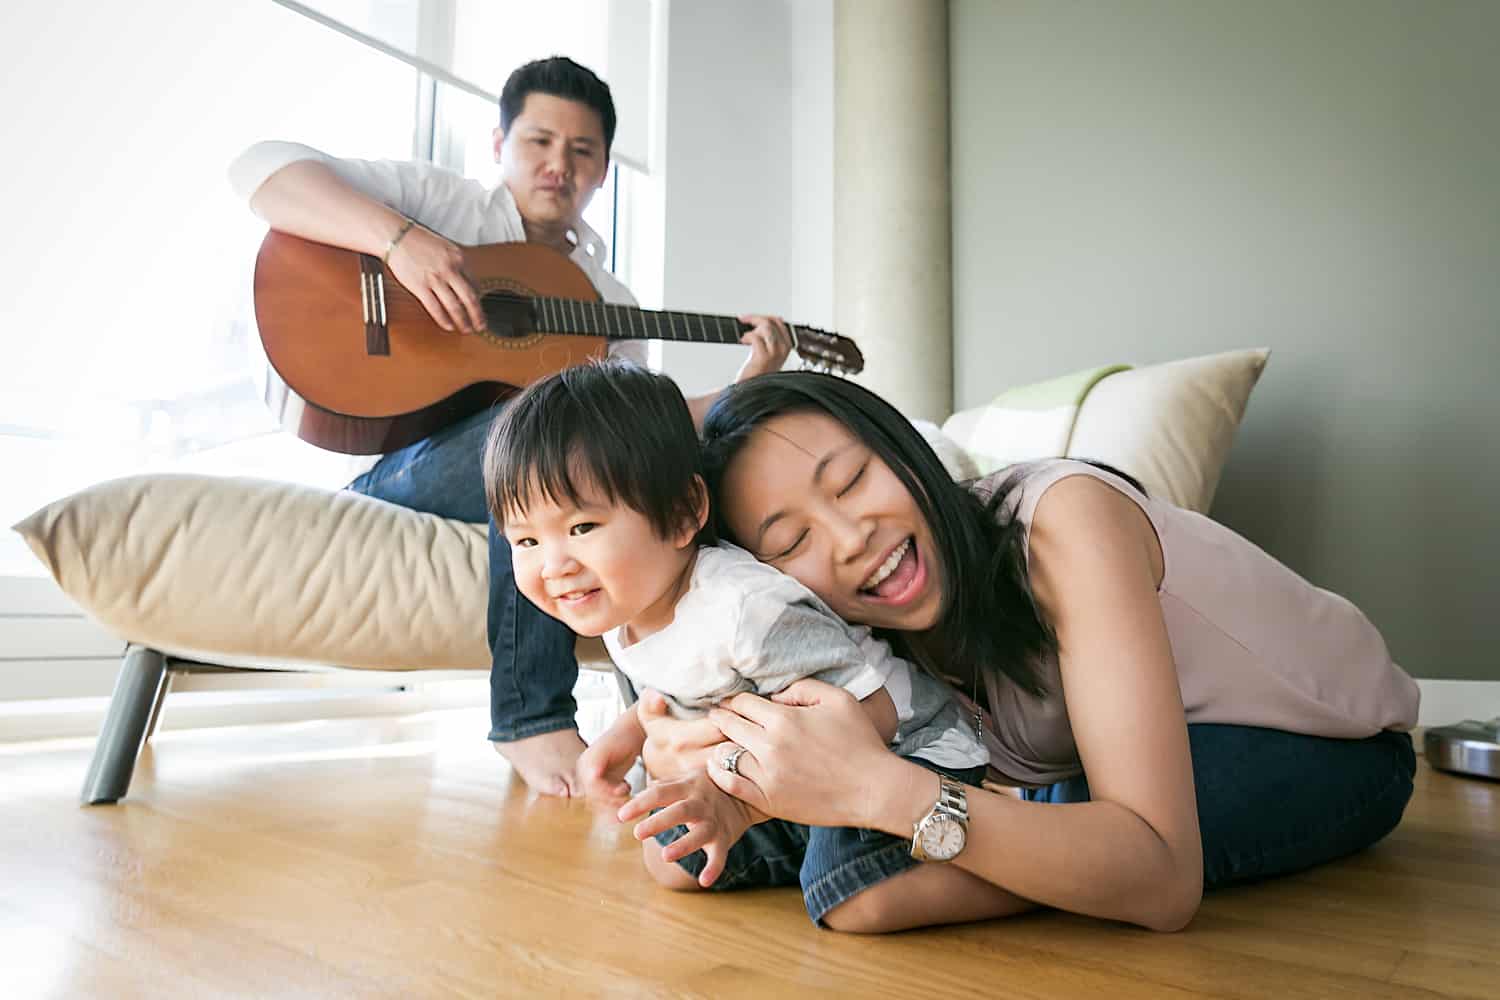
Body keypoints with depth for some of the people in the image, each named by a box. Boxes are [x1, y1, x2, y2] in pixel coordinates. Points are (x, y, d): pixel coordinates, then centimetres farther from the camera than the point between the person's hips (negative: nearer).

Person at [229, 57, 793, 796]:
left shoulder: (608, 300, 20)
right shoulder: (440, 202, 8)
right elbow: (259, 169, -4)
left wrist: (749, 383, -1)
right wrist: (399, 238, -19)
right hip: (395, 464, -4)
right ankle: (532, 717, -30)